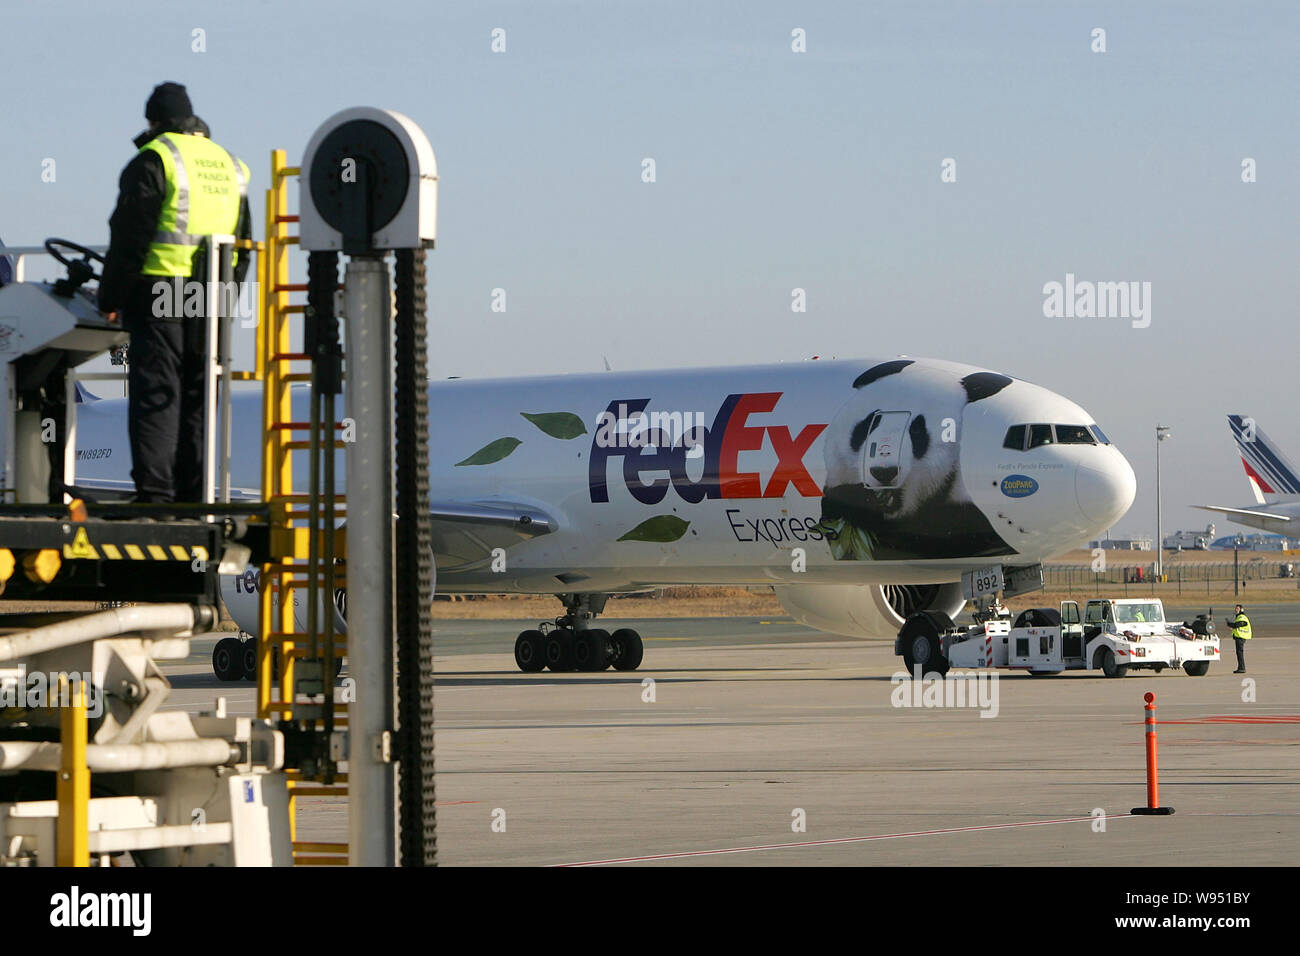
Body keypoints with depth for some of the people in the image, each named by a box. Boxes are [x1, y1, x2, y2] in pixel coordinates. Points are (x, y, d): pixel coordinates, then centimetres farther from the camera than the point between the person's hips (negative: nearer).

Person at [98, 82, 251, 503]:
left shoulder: (153, 160, -5)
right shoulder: (229, 165, 17)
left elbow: (130, 237, -9)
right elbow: (243, 244, 20)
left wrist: (111, 298, -4)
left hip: (160, 290, -6)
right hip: (211, 300, 6)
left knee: (155, 394, -6)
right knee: (196, 398, 10)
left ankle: (154, 492, -12)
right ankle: (192, 494, 10)